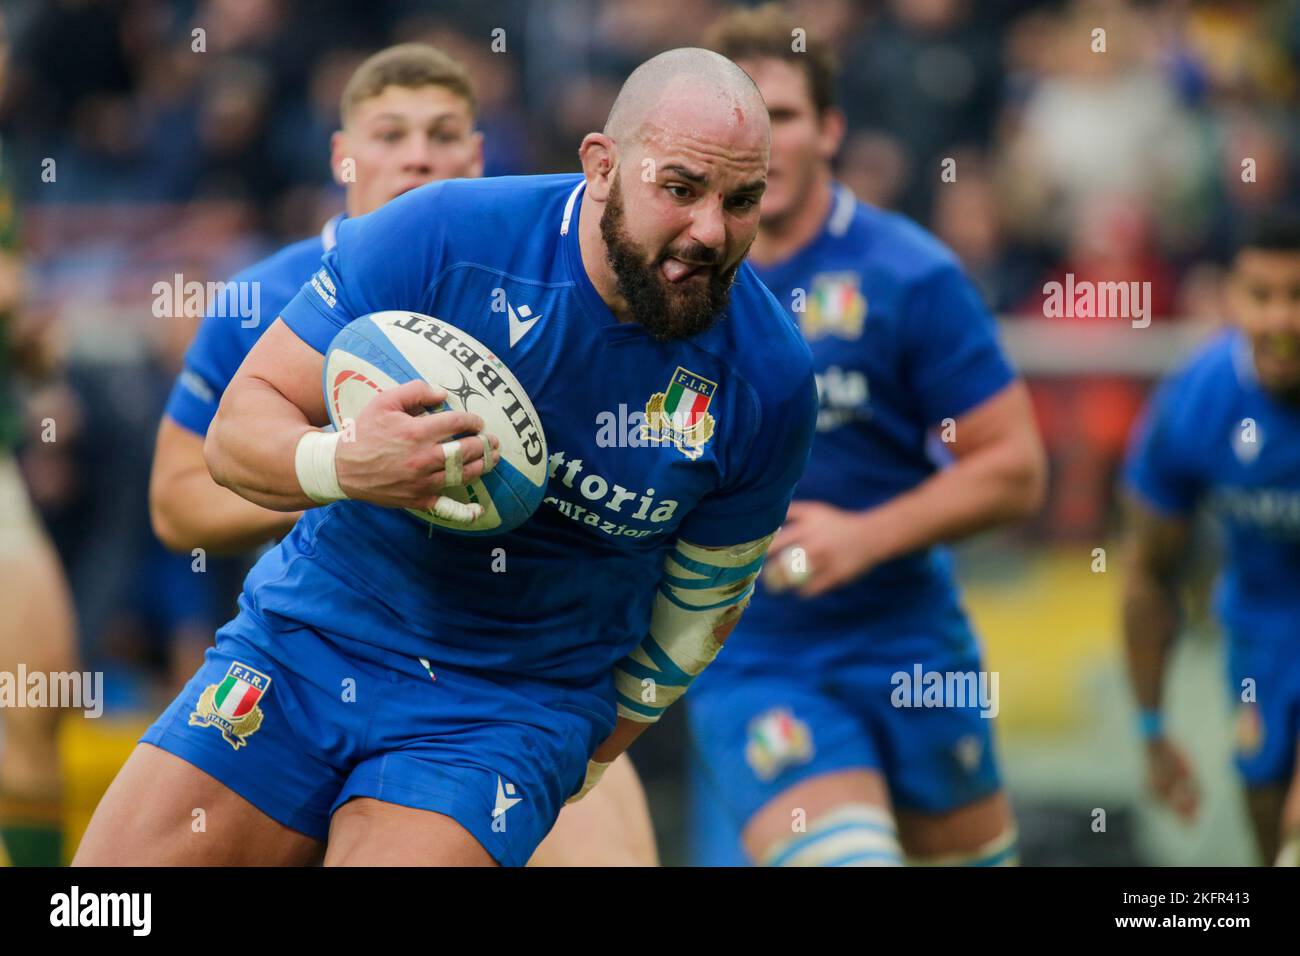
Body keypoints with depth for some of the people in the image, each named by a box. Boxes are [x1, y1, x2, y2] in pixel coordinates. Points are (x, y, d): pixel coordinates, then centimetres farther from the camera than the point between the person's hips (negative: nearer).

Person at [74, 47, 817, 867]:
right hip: (304, 644, 1)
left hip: (514, 707, 0)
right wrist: (340, 466, -33)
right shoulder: (444, 237, -16)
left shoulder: (770, 381, -11)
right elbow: (236, 427, -11)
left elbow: (705, 590, 7)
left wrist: (597, 752, 16)